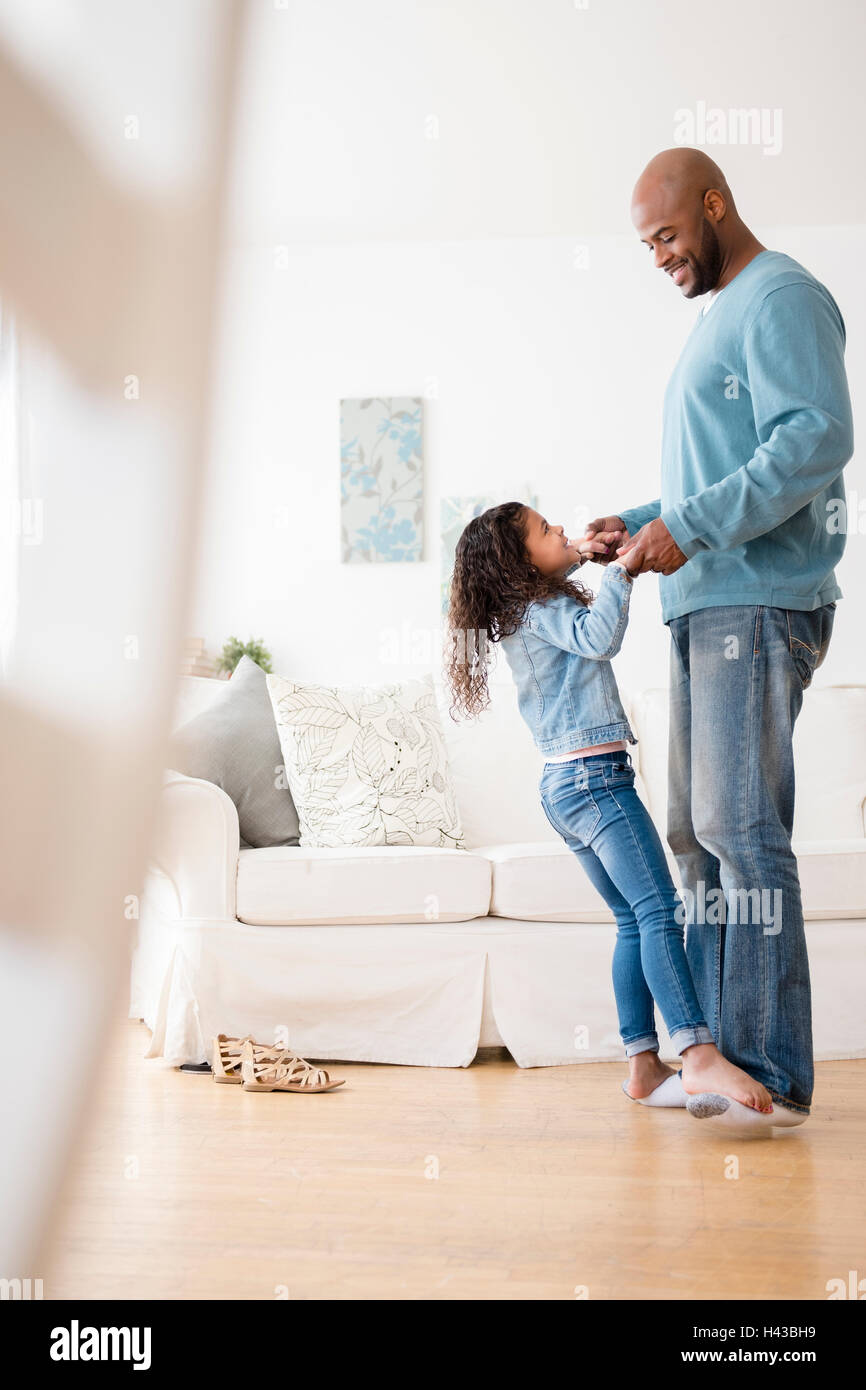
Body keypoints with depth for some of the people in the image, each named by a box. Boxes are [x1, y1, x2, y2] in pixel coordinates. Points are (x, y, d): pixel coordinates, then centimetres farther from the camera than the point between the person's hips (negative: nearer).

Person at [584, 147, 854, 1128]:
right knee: (698, 838, 7)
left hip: (758, 605, -10)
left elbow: (817, 438, -19)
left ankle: (771, 1072, -8)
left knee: (742, 835, -12)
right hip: (705, 606, 10)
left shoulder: (781, 297, -5)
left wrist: (689, 527, -21)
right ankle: (717, 1054, 12)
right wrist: (643, 526, 14)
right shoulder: (718, 319, 25)